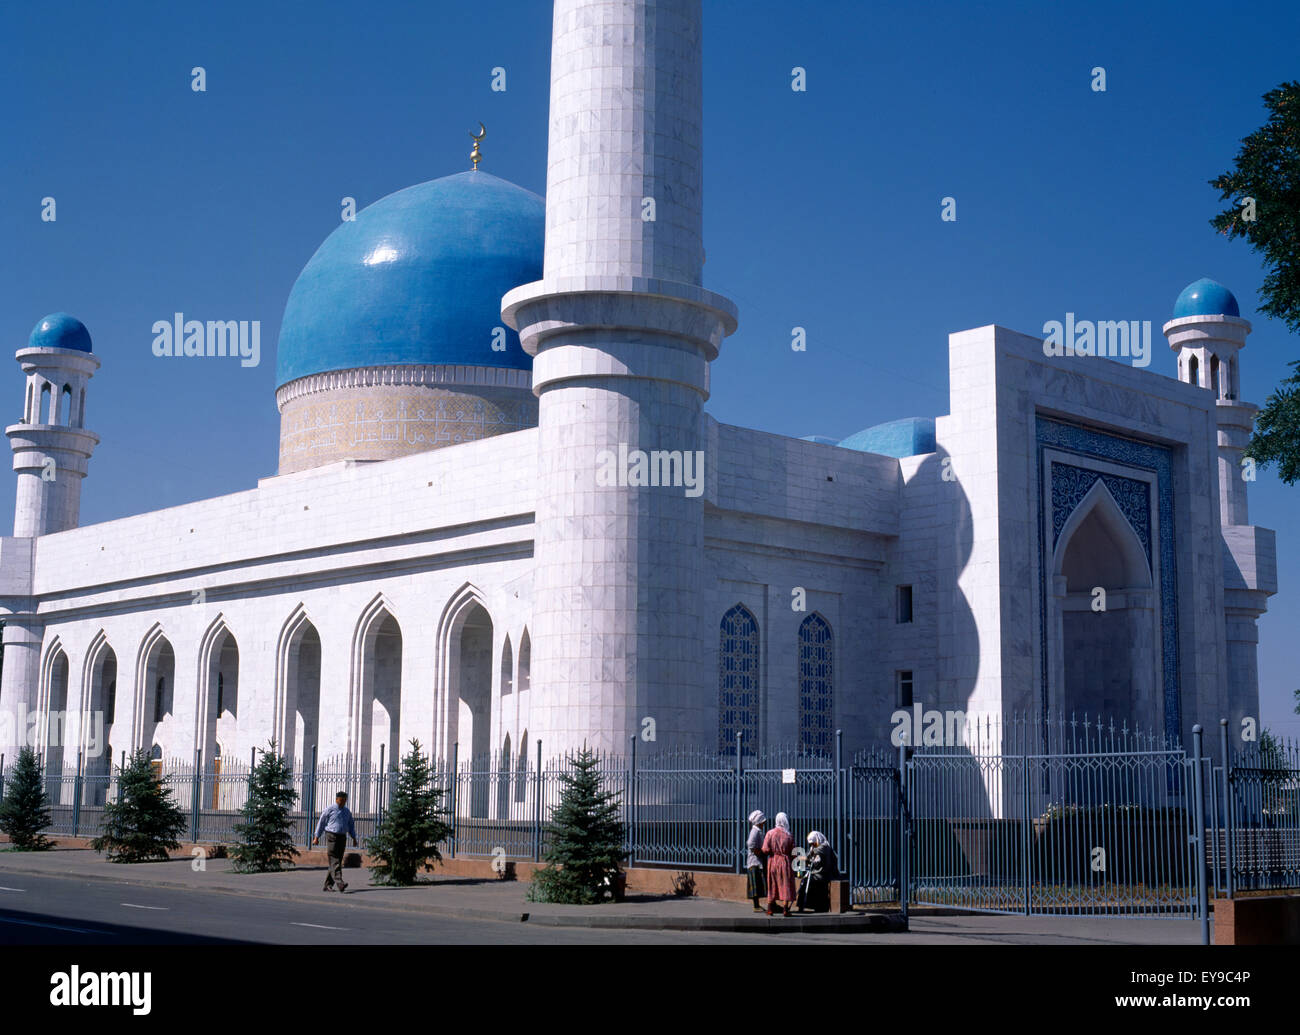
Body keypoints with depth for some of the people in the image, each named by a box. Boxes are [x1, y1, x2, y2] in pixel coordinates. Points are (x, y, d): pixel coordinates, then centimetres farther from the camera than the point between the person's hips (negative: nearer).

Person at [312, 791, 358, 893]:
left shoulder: (347, 811, 14)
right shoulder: (329, 810, -2)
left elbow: (350, 826, 21)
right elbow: (321, 823, 3)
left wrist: (354, 838, 12)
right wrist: (316, 837, 3)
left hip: (342, 838, 6)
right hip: (331, 837, -6)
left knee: (338, 861, 6)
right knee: (334, 862, -14)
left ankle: (328, 884, 16)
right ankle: (340, 884, -27)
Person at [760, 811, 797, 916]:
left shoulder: (770, 833, -7)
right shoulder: (788, 835, -8)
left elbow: (765, 850, -10)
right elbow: (793, 852, -8)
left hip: (773, 861, 2)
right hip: (785, 862, -1)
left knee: (772, 886, 12)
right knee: (786, 885, 6)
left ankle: (770, 909, 13)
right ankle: (785, 910, 4)